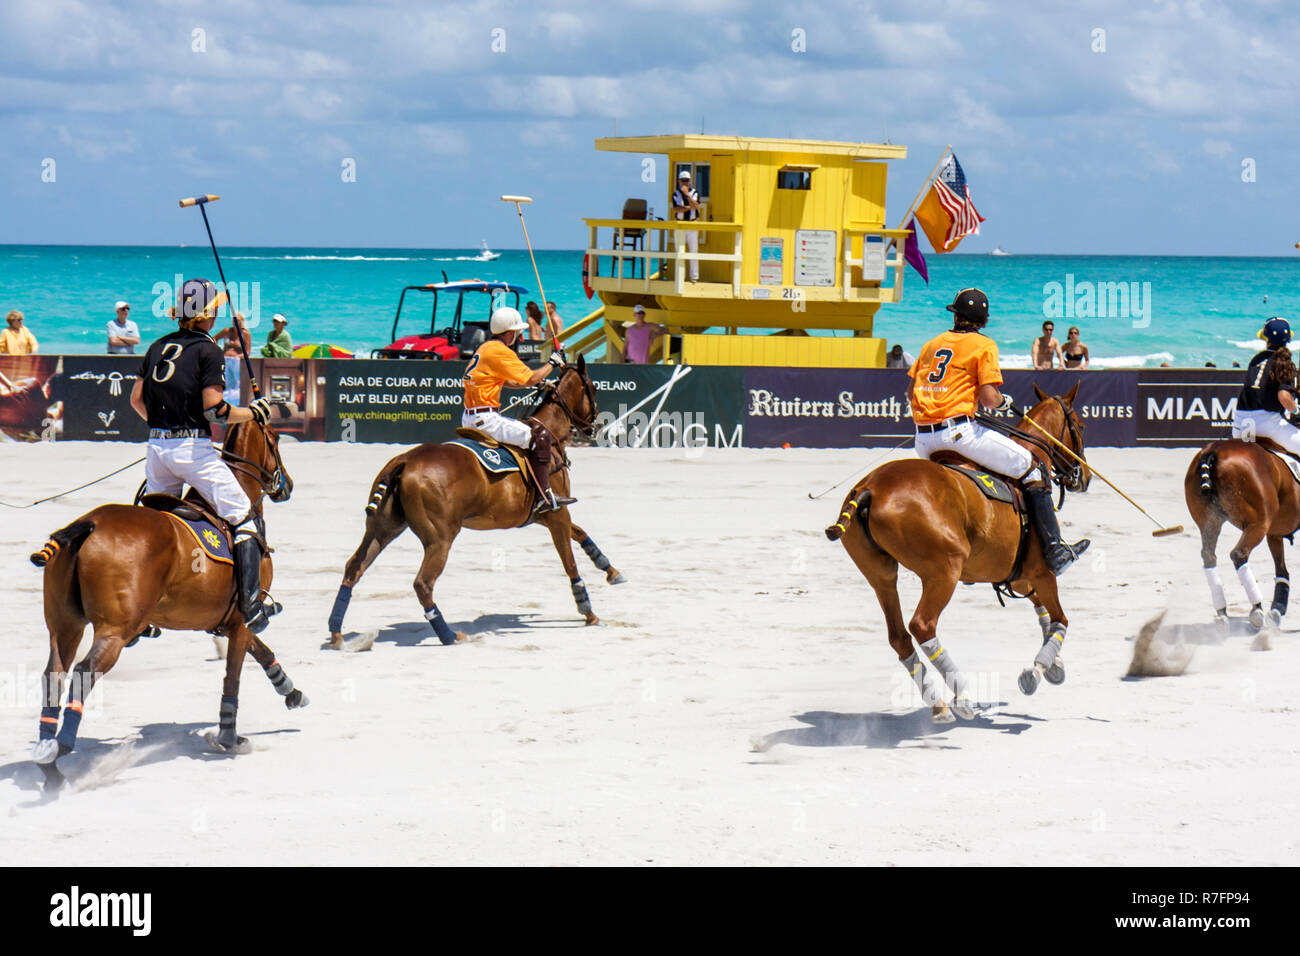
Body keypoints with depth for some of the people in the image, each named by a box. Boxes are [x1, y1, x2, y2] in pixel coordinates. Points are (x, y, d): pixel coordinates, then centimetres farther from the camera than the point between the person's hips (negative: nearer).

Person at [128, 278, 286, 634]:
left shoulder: (158, 347, 12)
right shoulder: (208, 350, -8)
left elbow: (136, 399, 14)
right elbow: (213, 409, -15)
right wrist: (253, 413, -2)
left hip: (157, 446, 7)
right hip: (193, 448, -7)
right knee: (244, 519, -1)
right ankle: (251, 606, -10)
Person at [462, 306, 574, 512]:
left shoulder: (485, 348, 18)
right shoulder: (501, 352, -13)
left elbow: (509, 381, 28)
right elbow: (530, 379, -13)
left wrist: (540, 382, 24)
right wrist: (552, 363, 1)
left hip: (469, 418, 11)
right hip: (485, 419, -11)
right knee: (539, 435, -12)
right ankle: (545, 497, -17)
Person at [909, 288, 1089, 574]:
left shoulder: (932, 344, 17)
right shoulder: (984, 345, 0)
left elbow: (910, 391, 18)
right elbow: (989, 398, -11)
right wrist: (1004, 401, 10)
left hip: (924, 440, 6)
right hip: (959, 430, -6)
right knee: (1033, 469, 3)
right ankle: (1054, 550, -4)